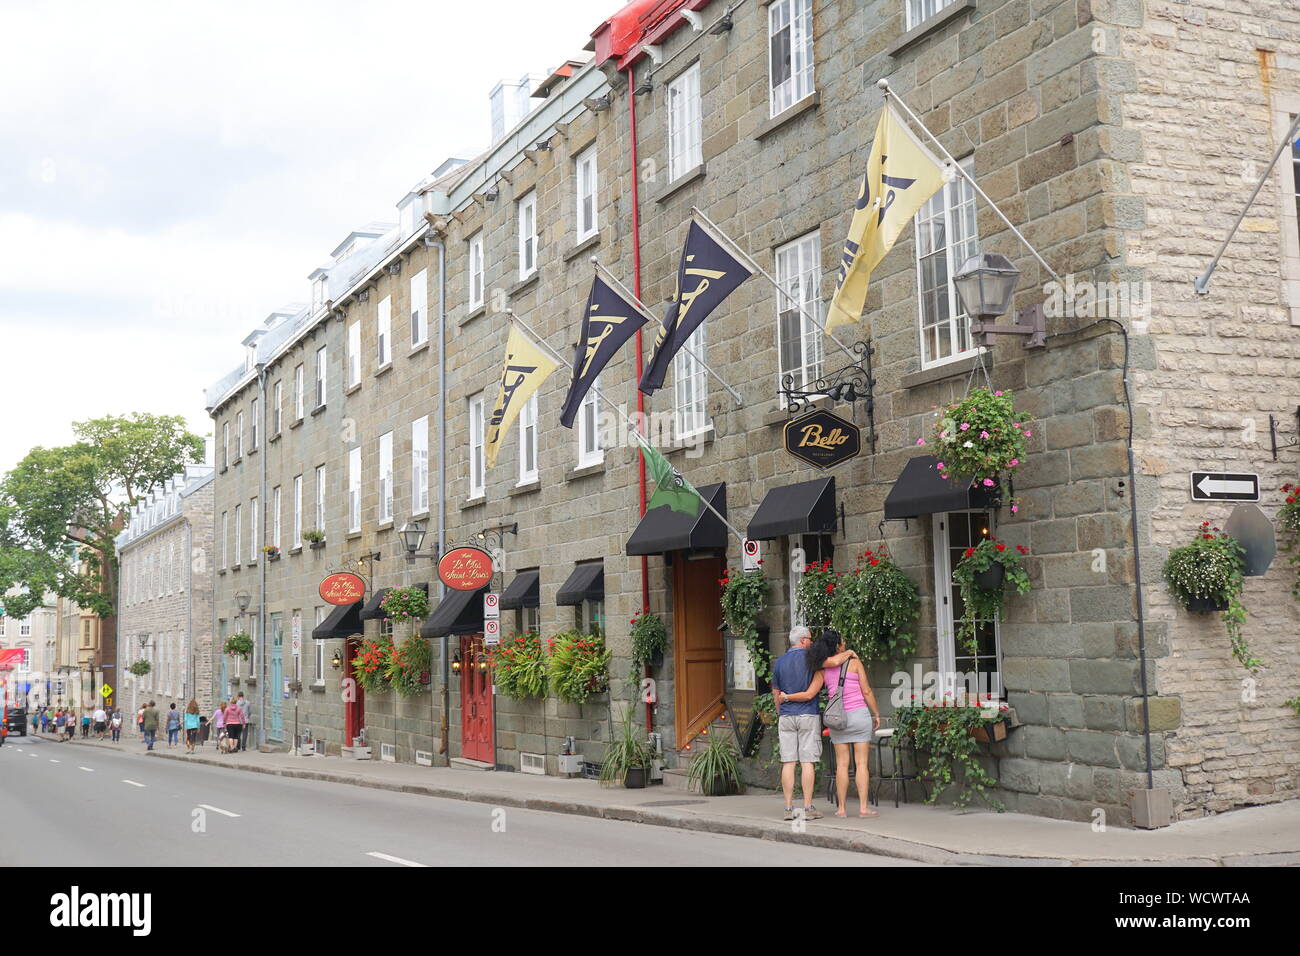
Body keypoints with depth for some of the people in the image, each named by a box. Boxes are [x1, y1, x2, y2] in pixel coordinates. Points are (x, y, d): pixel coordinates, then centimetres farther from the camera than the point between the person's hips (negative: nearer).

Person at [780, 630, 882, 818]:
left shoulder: (822, 670, 1)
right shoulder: (855, 662, -3)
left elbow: (809, 694, -7)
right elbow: (866, 691, -3)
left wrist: (786, 697, 7)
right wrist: (876, 714, 6)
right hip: (860, 714, -2)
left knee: (842, 764, 7)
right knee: (861, 763, 0)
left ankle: (842, 808, 6)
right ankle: (863, 807, -3)